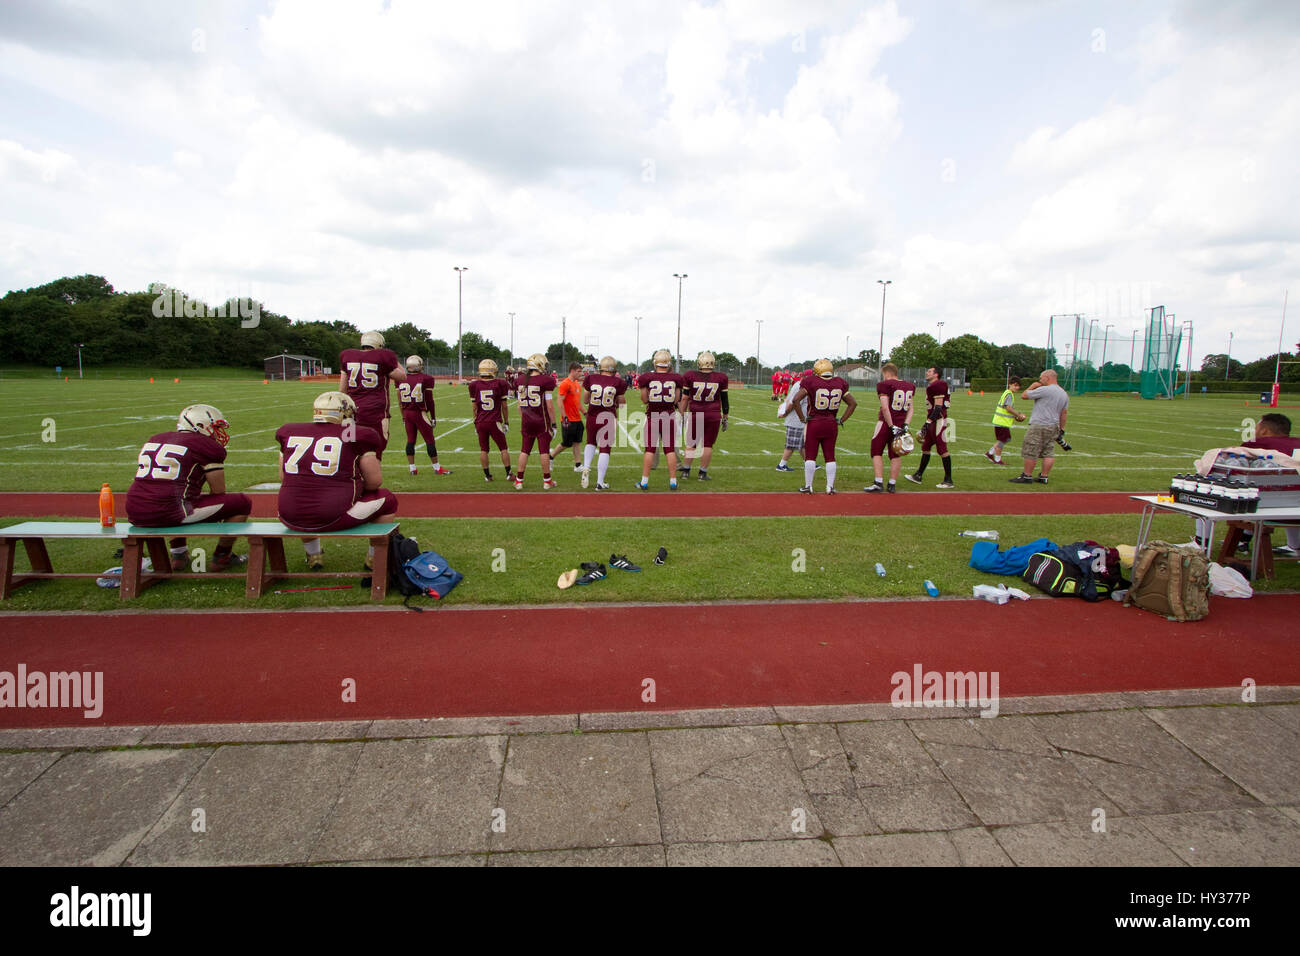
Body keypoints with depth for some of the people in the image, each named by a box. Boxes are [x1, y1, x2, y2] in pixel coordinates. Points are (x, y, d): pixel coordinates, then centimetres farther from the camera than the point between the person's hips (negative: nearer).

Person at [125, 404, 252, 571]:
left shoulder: (154, 440, 22)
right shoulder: (207, 446, -1)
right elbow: (218, 492, 5)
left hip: (135, 516, 8)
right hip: (169, 515, -8)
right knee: (242, 503, 4)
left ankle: (178, 553, 33)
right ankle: (221, 557, 15)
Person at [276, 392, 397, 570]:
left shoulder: (289, 432, 11)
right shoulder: (355, 436, -2)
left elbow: (284, 479, 20)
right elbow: (375, 482, 2)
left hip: (291, 519, 5)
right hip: (334, 518, -5)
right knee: (387, 499, 18)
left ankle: (313, 556, 39)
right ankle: (374, 558, 26)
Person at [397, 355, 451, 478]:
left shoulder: (401, 379, 4)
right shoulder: (426, 379, -9)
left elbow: (400, 400, 9)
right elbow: (429, 401, -7)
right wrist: (433, 417, 2)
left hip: (407, 413, 5)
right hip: (420, 413, -4)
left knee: (410, 440, 11)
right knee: (429, 440, 3)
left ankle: (412, 468, 14)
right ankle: (437, 468, 9)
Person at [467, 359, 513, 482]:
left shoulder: (474, 386, -1)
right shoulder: (499, 384, -6)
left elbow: (475, 408, 5)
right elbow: (504, 407, 0)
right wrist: (506, 422, 11)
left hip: (480, 422, 2)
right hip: (495, 422, -2)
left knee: (483, 449, 11)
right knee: (503, 448, 10)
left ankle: (487, 475, 14)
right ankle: (508, 474, 14)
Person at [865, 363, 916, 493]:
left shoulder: (885, 385, -10)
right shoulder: (909, 386, 10)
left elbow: (885, 407, -18)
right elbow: (910, 409, 5)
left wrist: (892, 426, -16)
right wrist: (905, 426, -1)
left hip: (886, 423, -5)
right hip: (901, 424, 6)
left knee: (877, 453, 6)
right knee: (895, 454, 11)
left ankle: (879, 483, -2)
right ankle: (892, 484, 14)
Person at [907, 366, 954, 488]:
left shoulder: (938, 386, -14)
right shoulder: (931, 387, 18)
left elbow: (938, 407, -20)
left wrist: (928, 422, -22)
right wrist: (928, 423, 25)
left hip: (938, 422, -11)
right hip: (933, 422, 11)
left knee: (942, 450, -6)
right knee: (925, 448, 13)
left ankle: (948, 481, 0)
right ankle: (918, 476, 21)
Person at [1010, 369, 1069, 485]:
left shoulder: (1044, 390, -13)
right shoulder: (1064, 394, 14)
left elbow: (1025, 395, -6)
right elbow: (1063, 413, 17)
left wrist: (1033, 386, 10)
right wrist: (1062, 430, 20)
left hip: (1039, 426, -9)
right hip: (1053, 427, 9)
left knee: (1030, 452, -2)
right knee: (1048, 453, 11)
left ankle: (1027, 476, 2)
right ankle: (1044, 477, 14)